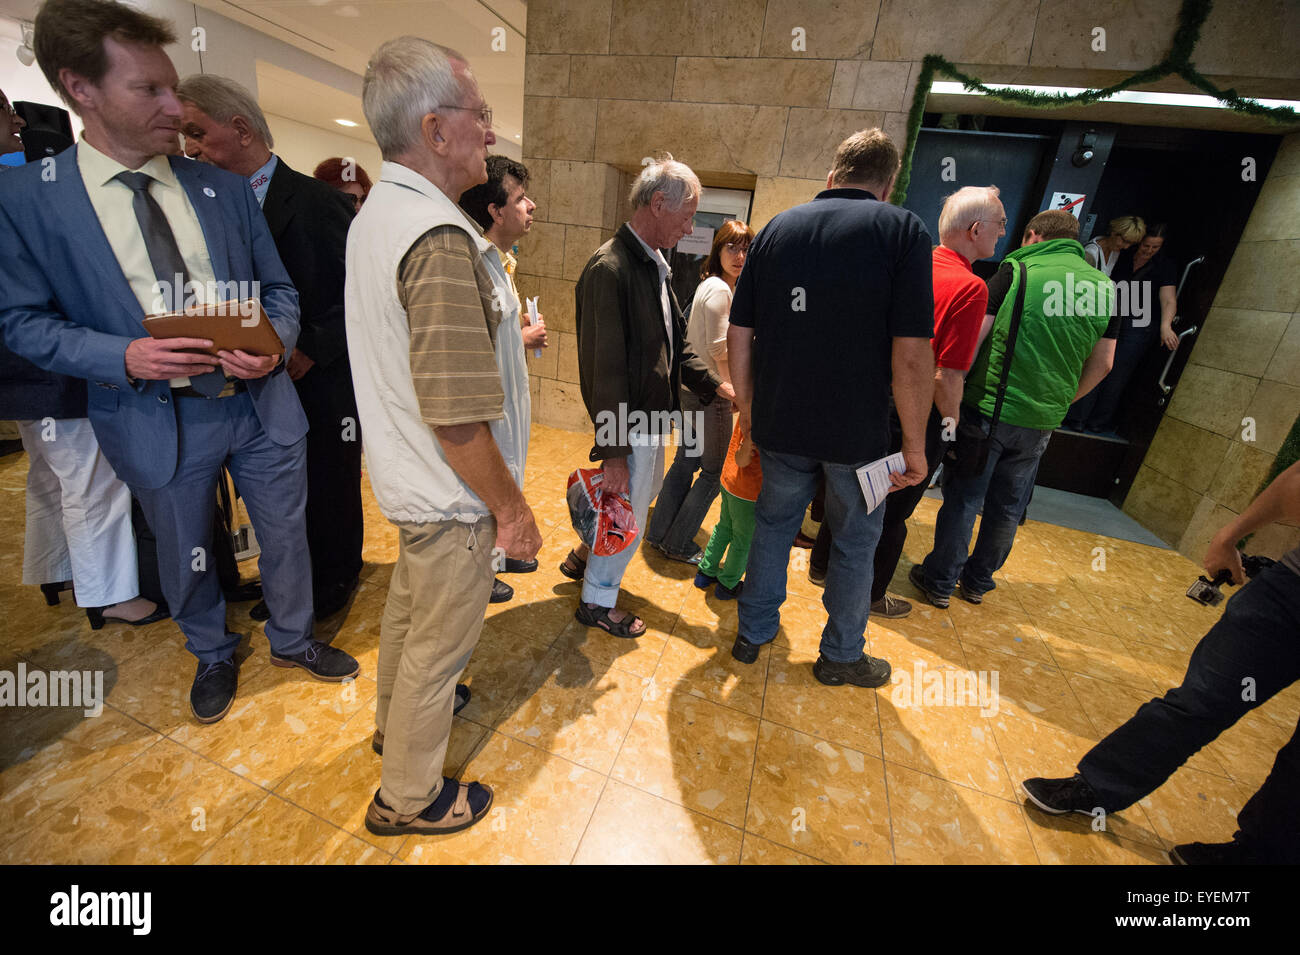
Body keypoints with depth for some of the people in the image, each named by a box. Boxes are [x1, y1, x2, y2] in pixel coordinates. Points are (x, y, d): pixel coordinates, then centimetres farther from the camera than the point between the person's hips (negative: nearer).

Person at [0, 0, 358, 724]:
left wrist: (272, 348, -14)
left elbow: (278, 289, 7)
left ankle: (293, 639, 42)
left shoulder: (225, 188, 4)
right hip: (156, 417, -1)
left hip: (259, 400, 2)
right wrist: (125, 356, -20)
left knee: (285, 535, 15)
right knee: (186, 556, 17)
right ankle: (213, 655, 46)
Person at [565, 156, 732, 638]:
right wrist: (613, 449, -23)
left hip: (652, 415, 10)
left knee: (645, 490, 24)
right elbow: (604, 367, -24)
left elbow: (676, 343, 18)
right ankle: (597, 600, 30)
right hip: (629, 423, -10)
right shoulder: (609, 268, -20)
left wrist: (717, 386, 7)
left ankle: (584, 556, 46)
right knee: (629, 511, 5)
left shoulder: (657, 266, 11)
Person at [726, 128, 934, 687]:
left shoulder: (776, 228, 5)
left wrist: (748, 409, 13)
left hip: (780, 425, 3)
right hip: (858, 431, -2)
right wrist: (914, 445, -5)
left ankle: (753, 633, 35)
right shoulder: (902, 230, -6)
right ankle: (841, 656, 34)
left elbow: (739, 335, 3)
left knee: (772, 525, 20)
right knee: (855, 542, 16)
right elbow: (912, 354, -14)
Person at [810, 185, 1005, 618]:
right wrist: (950, 423, -8)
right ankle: (870, 595, 26)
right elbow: (947, 376, -23)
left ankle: (822, 565, 36)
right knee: (893, 510, 8)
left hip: (879, 400, 7)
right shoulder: (970, 287, -18)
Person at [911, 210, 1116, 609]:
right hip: (1041, 420, 4)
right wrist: (1059, 401, 22)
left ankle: (940, 581, 16)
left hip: (989, 409, -4)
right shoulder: (1105, 288, 8)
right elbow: (1101, 364, 10)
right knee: (1009, 505, 16)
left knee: (963, 498, 6)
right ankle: (978, 580, 31)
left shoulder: (1016, 270, -4)